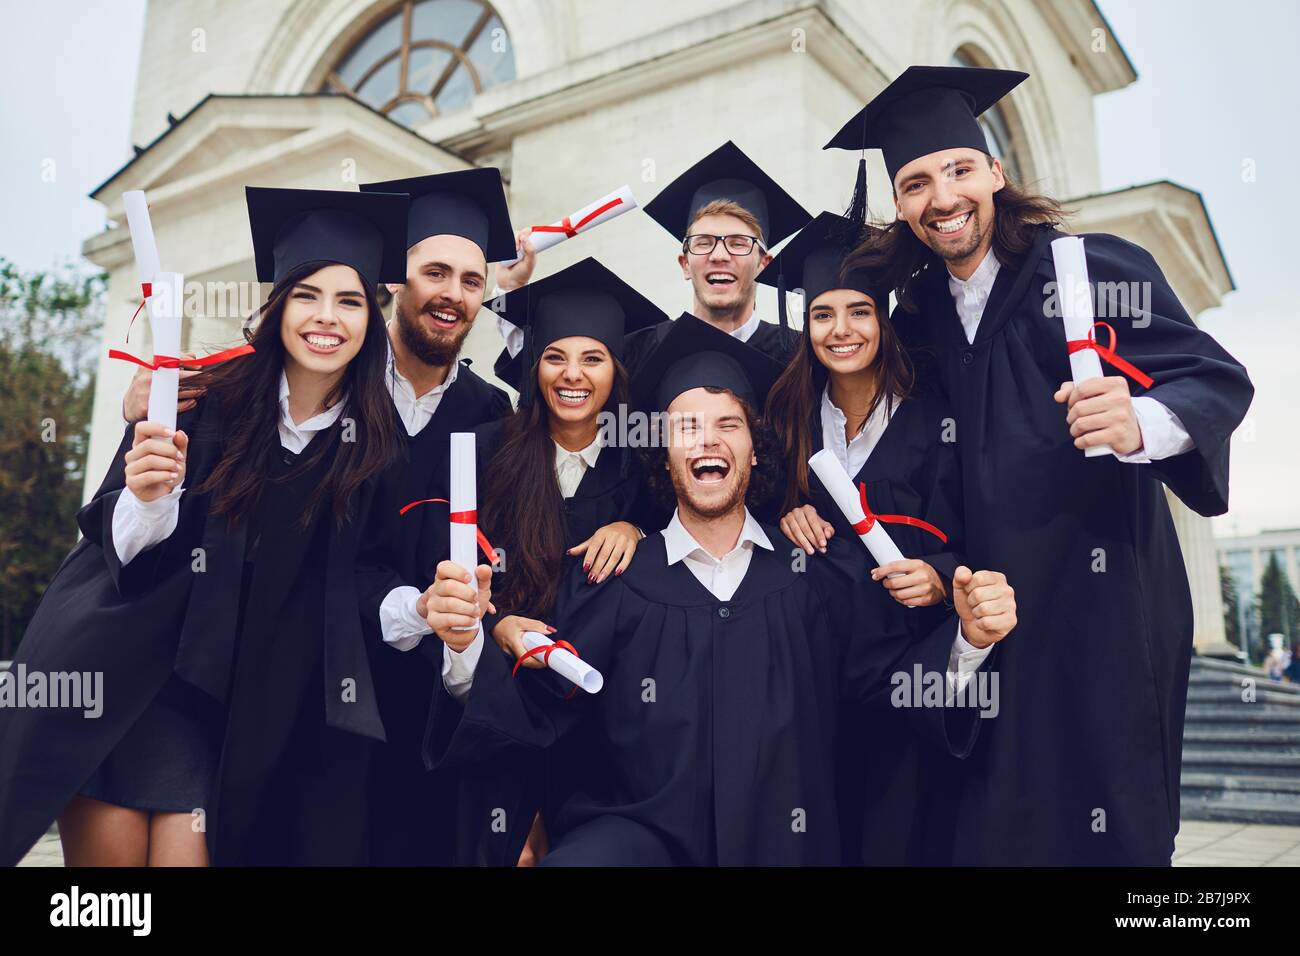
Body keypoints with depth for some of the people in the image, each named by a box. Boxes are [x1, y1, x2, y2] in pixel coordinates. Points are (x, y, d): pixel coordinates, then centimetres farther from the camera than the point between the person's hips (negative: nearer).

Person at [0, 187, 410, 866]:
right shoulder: (210, 399, -6)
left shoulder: (375, 445, -3)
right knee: (108, 843, -6)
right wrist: (148, 498, -27)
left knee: (185, 850, -6)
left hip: (238, 698, 1)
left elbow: (357, 583, 5)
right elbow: (121, 537, -6)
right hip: (121, 667, 0)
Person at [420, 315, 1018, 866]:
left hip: (781, 844, 5)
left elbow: (885, 674, 0)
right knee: (575, 860, -30)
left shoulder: (816, 575, 2)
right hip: (636, 834, -4)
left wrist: (966, 638, -18)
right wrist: (468, 649, -27)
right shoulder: (615, 582, -2)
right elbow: (536, 708, -8)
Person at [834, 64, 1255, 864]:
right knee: (994, 828, 10)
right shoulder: (919, 315, 8)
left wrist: (1141, 423, -34)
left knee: (1107, 826, 1)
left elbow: (1219, 379, -12)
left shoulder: (1095, 268, -7)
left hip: (1102, 597, -4)